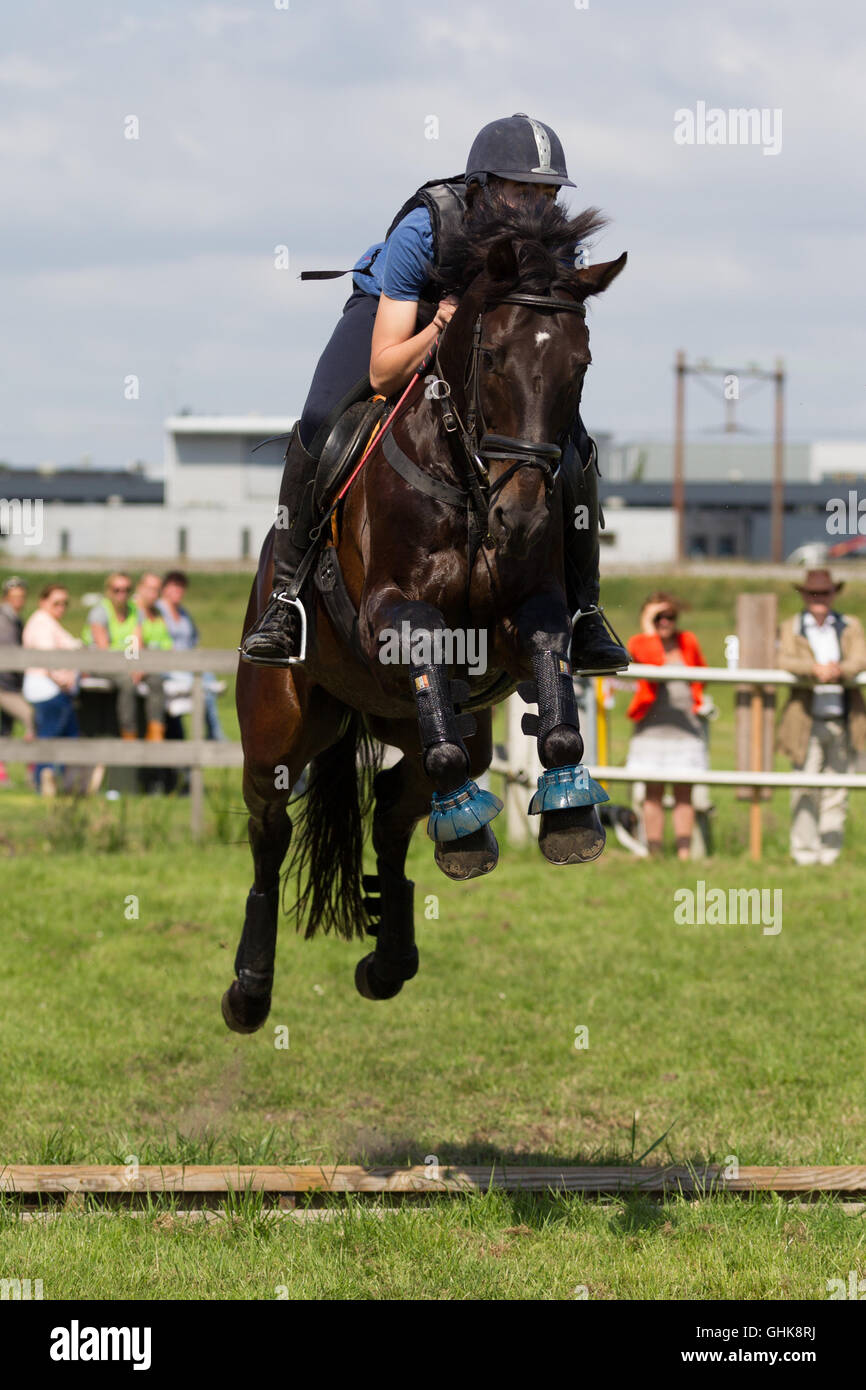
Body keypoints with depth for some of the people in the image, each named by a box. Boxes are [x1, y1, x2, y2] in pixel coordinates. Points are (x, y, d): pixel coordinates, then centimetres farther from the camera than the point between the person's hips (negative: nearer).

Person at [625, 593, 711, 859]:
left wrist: (698, 699, 11)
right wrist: (649, 628, -16)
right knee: (653, 793, 0)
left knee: (684, 794, 1)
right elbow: (651, 659, -22)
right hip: (652, 726, -2)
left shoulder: (688, 642, 9)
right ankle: (654, 854, 2)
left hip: (686, 726, 2)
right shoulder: (639, 642, 0)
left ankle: (684, 854, 2)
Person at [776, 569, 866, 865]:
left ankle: (830, 852, 8)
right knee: (805, 789, -7)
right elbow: (784, 660, -9)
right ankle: (804, 852, -4)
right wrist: (814, 669, -28)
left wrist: (840, 669, -25)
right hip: (807, 720, -2)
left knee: (837, 790, 3)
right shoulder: (791, 627, 8)